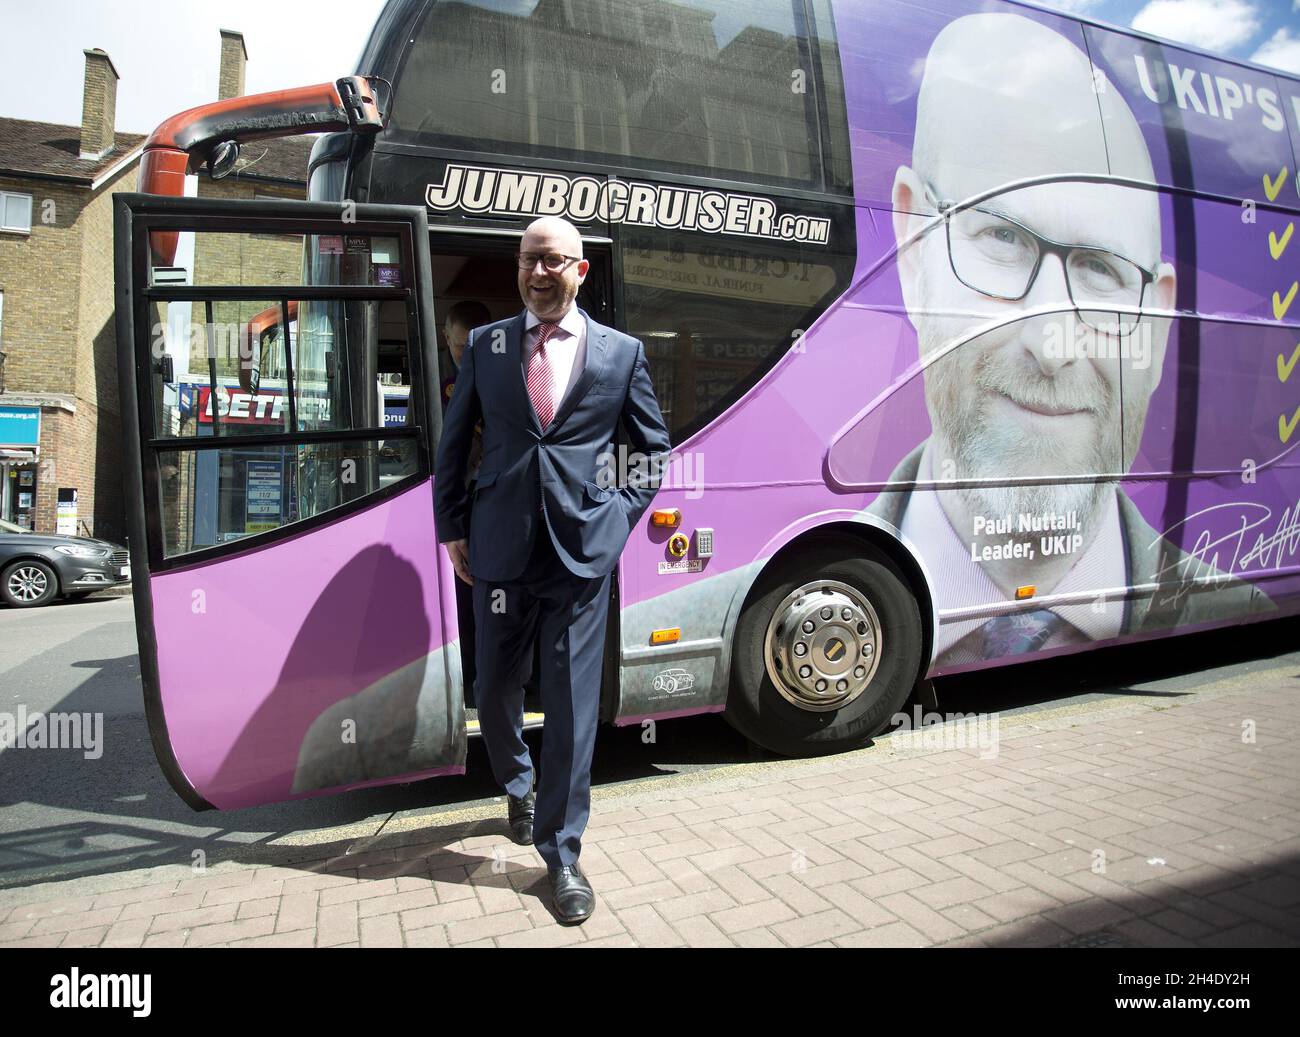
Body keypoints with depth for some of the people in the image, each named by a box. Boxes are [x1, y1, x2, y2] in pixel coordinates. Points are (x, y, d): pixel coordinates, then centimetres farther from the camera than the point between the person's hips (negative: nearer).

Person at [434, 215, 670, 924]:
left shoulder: (622, 353, 4)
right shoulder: (484, 345, 7)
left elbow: (655, 448, 12)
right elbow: (453, 444, 11)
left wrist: (622, 515, 2)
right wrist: (452, 531, 7)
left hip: (582, 551, -2)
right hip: (499, 548, 2)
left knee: (572, 704, 2)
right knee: (495, 692, 14)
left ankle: (561, 853, 18)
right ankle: (518, 790, 45)